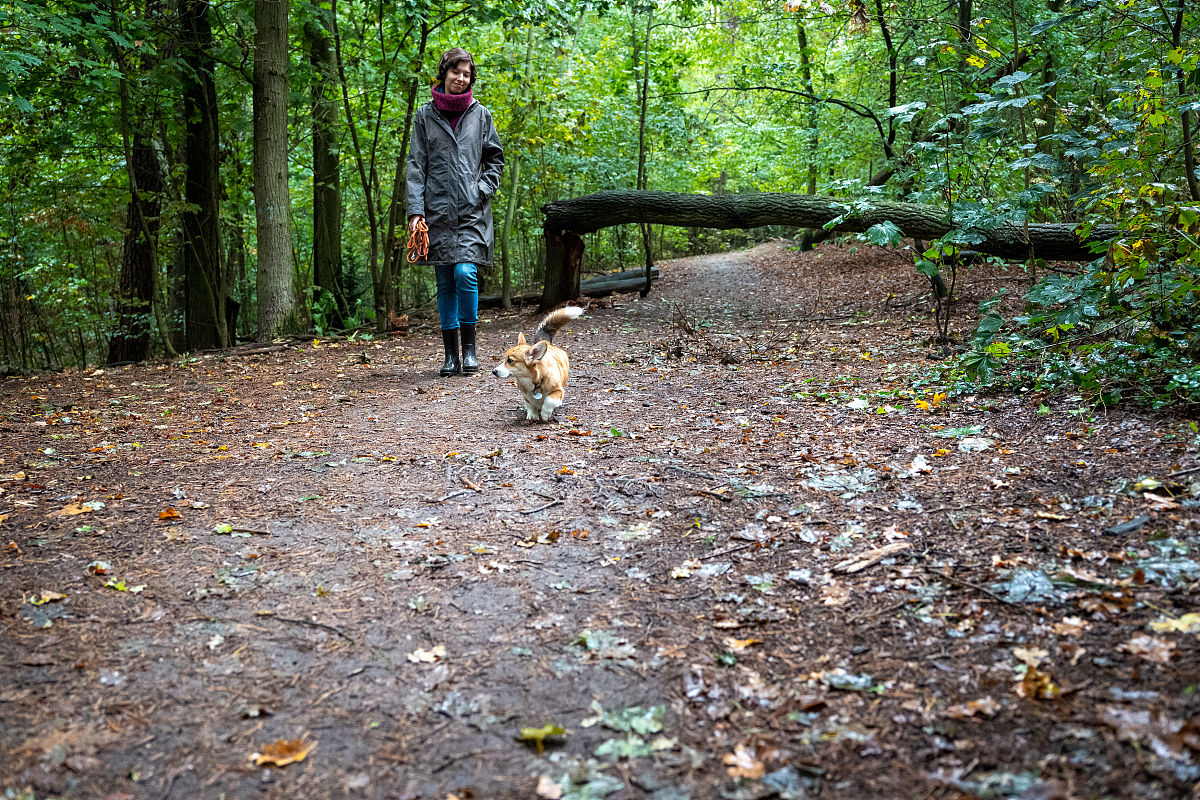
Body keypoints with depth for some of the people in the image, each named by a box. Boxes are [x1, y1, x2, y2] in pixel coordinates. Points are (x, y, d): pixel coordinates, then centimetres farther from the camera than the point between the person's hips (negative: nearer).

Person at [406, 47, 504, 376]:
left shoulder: (480, 114, 9)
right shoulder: (425, 115, 8)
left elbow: (495, 158, 16)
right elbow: (416, 164, 4)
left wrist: (483, 187, -1)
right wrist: (415, 210, -5)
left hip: (472, 211, -1)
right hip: (438, 210, 1)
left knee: (465, 273, -17)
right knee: (445, 282, 3)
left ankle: (469, 348, -4)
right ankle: (451, 353, 10)